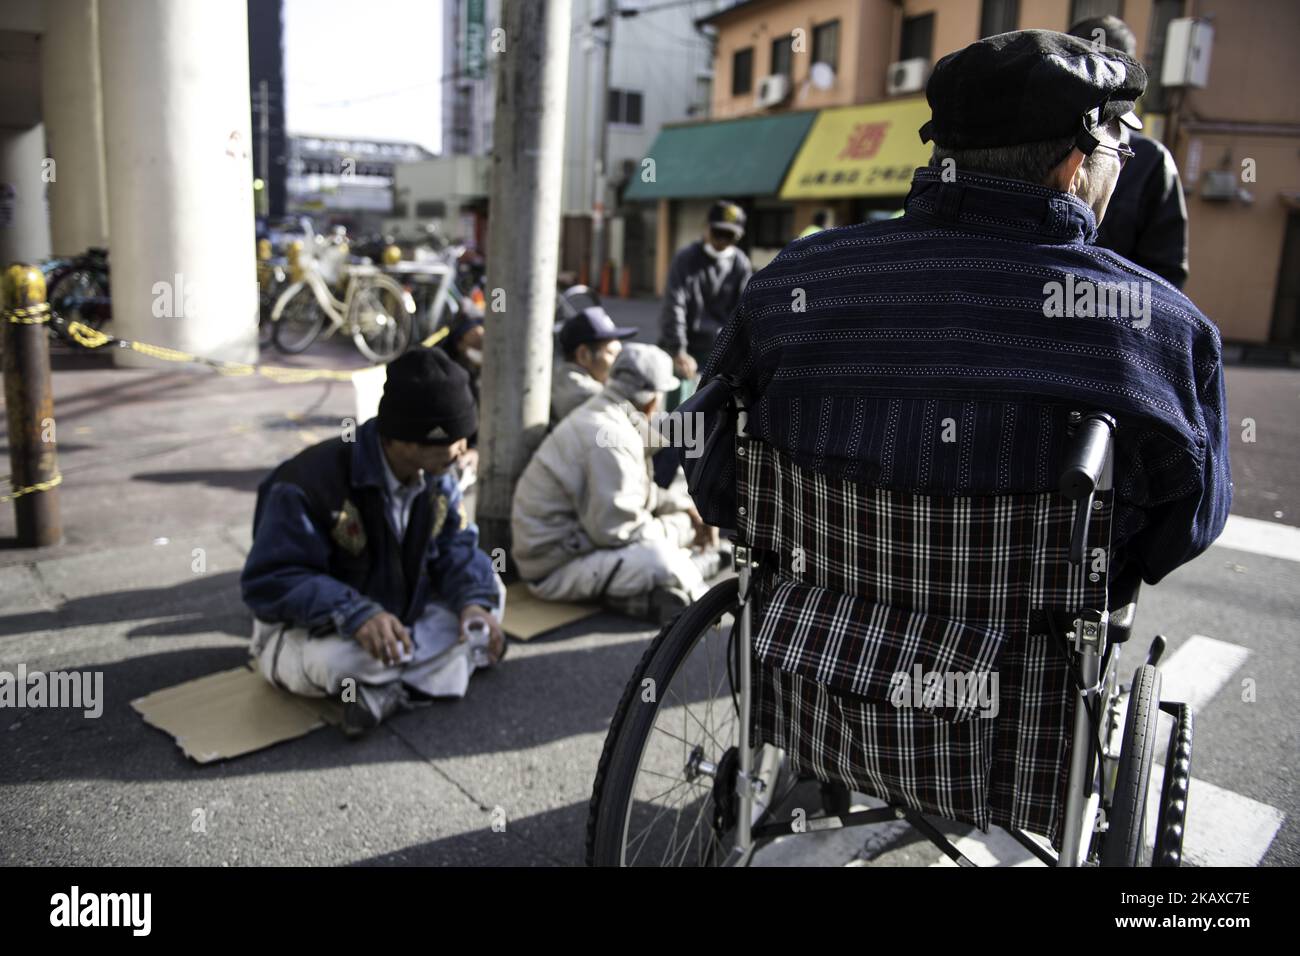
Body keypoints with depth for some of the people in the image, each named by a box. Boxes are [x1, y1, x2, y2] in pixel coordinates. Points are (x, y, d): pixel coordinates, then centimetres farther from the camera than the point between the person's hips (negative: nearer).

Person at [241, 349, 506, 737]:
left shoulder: (435, 478, -6)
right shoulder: (311, 481, -28)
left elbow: (456, 547, -4)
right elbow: (269, 582, -29)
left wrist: (474, 600, -26)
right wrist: (356, 615, -44)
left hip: (401, 618, 7)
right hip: (311, 632, -6)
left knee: (490, 591, -6)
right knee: (337, 659, -41)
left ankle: (389, 689, -20)